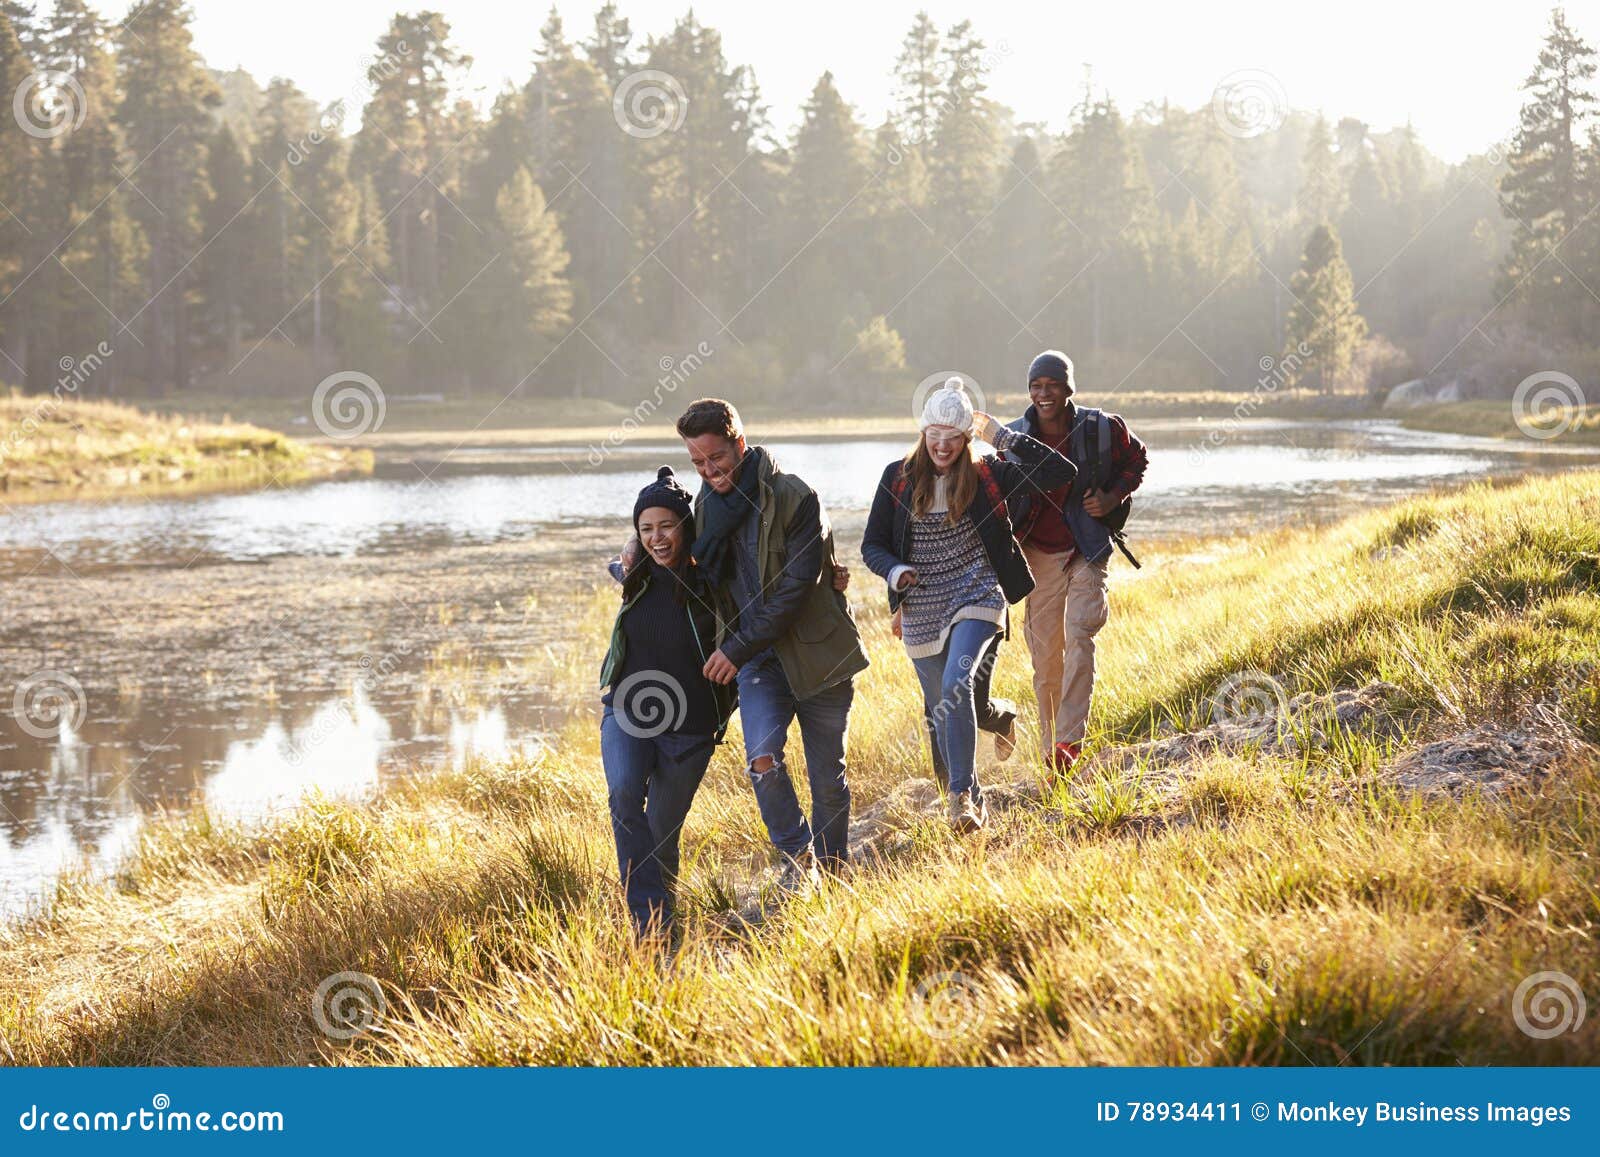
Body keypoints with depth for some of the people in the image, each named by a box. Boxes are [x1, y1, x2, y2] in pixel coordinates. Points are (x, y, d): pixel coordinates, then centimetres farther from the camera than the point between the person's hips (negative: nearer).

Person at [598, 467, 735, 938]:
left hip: (689, 727, -2)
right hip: (626, 712, 2)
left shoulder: (710, 581, -11)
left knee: (662, 830, 4)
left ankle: (663, 912, 31)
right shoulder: (636, 576, 1)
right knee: (625, 796, -25)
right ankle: (649, 914, -22)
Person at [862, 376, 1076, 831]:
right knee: (939, 707, 11)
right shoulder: (898, 478, -1)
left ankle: (963, 794, -20)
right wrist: (895, 571, -18)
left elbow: (1060, 472, -10)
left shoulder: (985, 475, -5)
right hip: (921, 608, 3)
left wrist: (1002, 436, -12)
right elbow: (872, 545, 4)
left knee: (956, 685, -25)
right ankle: (970, 796, 28)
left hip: (975, 596, -3)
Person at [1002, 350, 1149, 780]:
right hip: (1039, 553, 2)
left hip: (1086, 551, -2)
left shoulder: (1101, 429, -8)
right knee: (1045, 656, 5)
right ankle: (1050, 753, 16)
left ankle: (1069, 742, -23)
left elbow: (1137, 460, 11)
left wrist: (1113, 497, -6)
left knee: (1079, 636, -20)